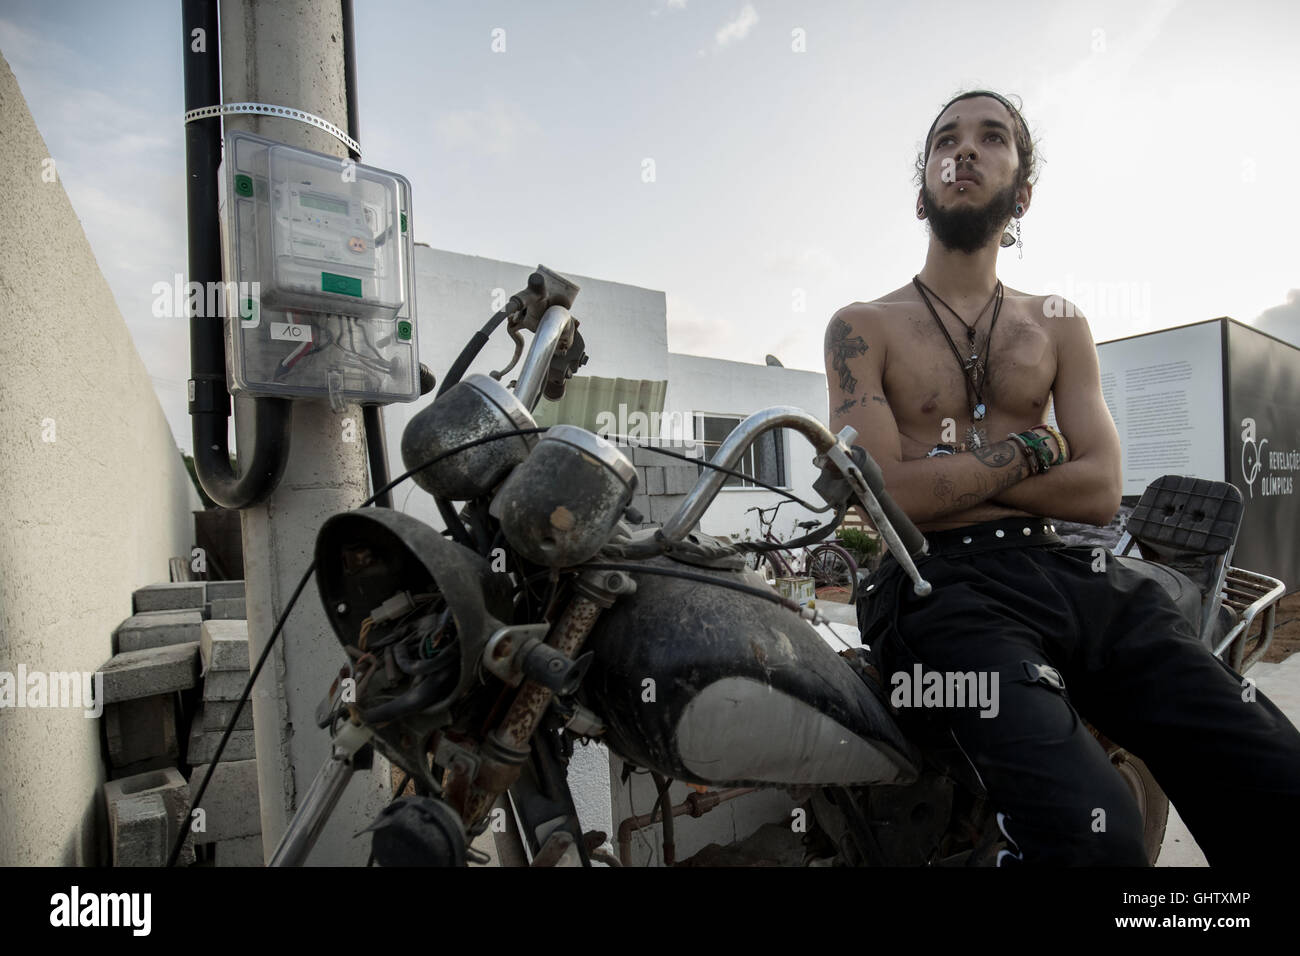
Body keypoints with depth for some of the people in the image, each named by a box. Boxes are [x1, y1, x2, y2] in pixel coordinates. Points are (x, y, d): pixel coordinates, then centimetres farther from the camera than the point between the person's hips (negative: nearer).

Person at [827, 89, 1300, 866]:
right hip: (942, 585, -4)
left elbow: (1100, 491, 6)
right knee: (1095, 830, -29)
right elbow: (888, 493, -8)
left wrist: (943, 466, -4)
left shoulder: (1060, 324, 19)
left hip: (1069, 572, 5)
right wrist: (1028, 449, 1)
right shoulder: (863, 328, 6)